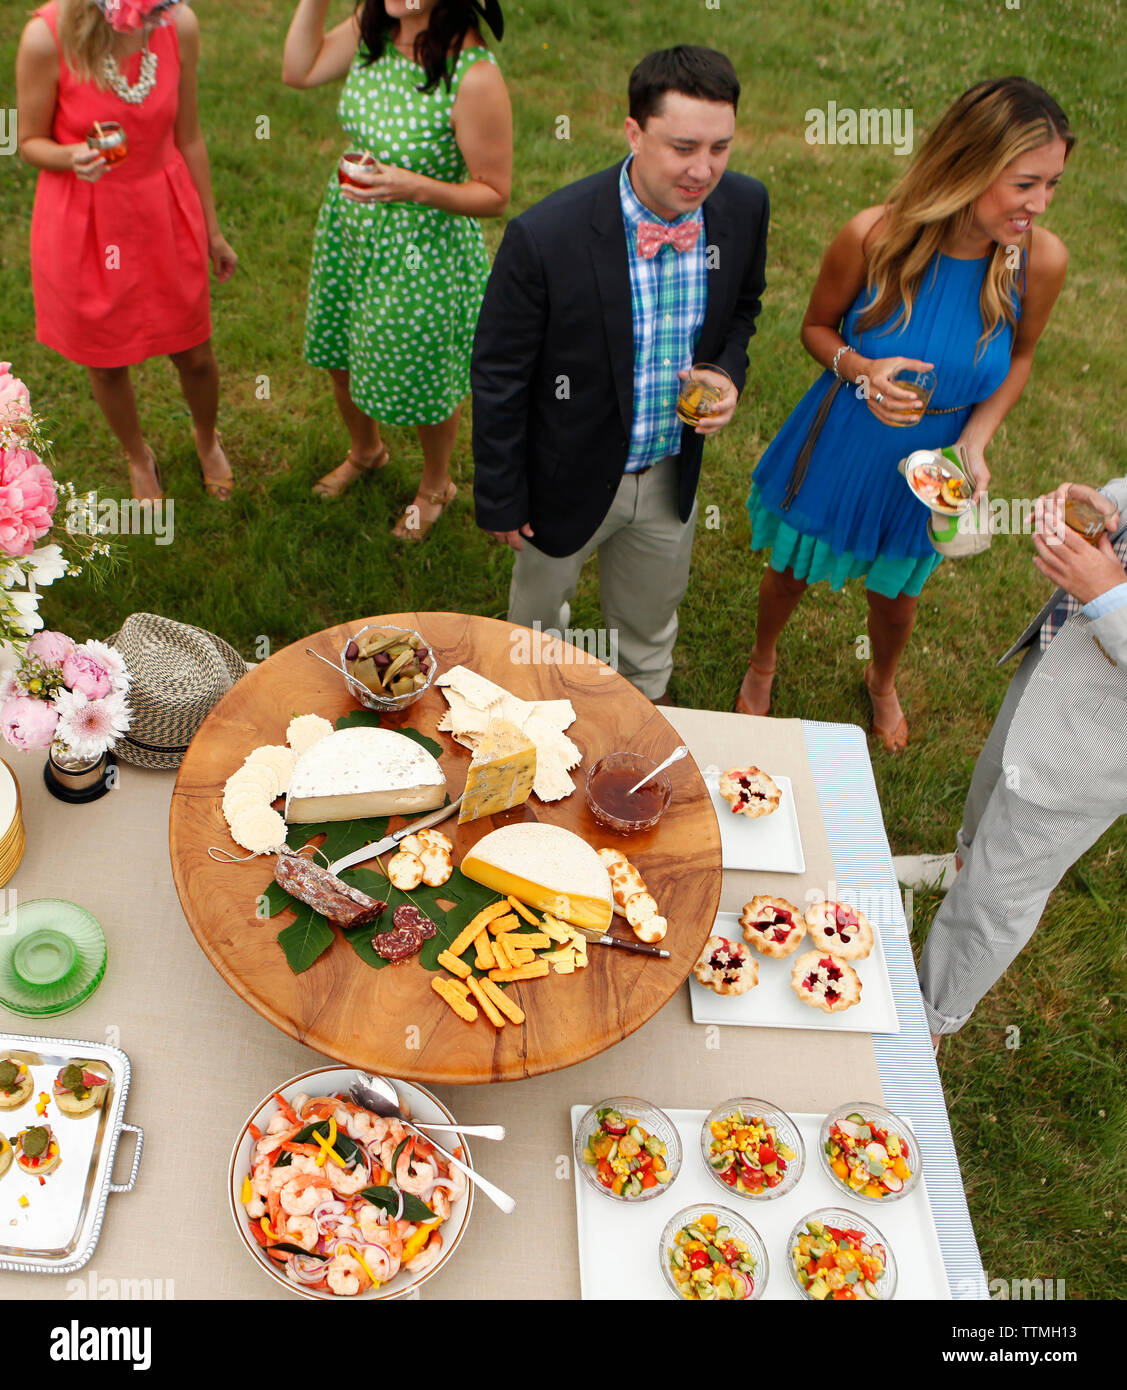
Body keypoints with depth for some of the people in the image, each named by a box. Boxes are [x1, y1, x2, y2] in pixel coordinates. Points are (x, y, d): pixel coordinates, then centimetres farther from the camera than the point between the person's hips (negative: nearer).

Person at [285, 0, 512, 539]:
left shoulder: (475, 76, -28)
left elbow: (494, 195, -21)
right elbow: (299, 70, 4)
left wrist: (415, 188, -35)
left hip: (423, 253, -7)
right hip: (348, 228, 7)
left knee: (423, 383, 14)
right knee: (340, 357, 25)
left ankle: (435, 485, 46)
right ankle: (365, 450, 58)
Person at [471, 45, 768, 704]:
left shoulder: (744, 207, -15)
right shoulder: (544, 237, -30)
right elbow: (499, 377, -18)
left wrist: (728, 373, -14)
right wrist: (501, 499, -10)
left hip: (672, 474, 4)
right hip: (571, 477, -3)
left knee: (650, 630, 28)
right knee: (541, 604, 26)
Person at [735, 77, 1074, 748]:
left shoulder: (1041, 259, -21)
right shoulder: (875, 237, -27)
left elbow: (1018, 358, -1)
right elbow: (818, 326, -8)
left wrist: (975, 441, -16)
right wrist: (861, 368, -29)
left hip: (928, 464, 2)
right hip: (839, 447, -1)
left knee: (895, 596, 25)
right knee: (792, 570, 22)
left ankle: (883, 683, 62)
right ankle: (763, 661, 59)